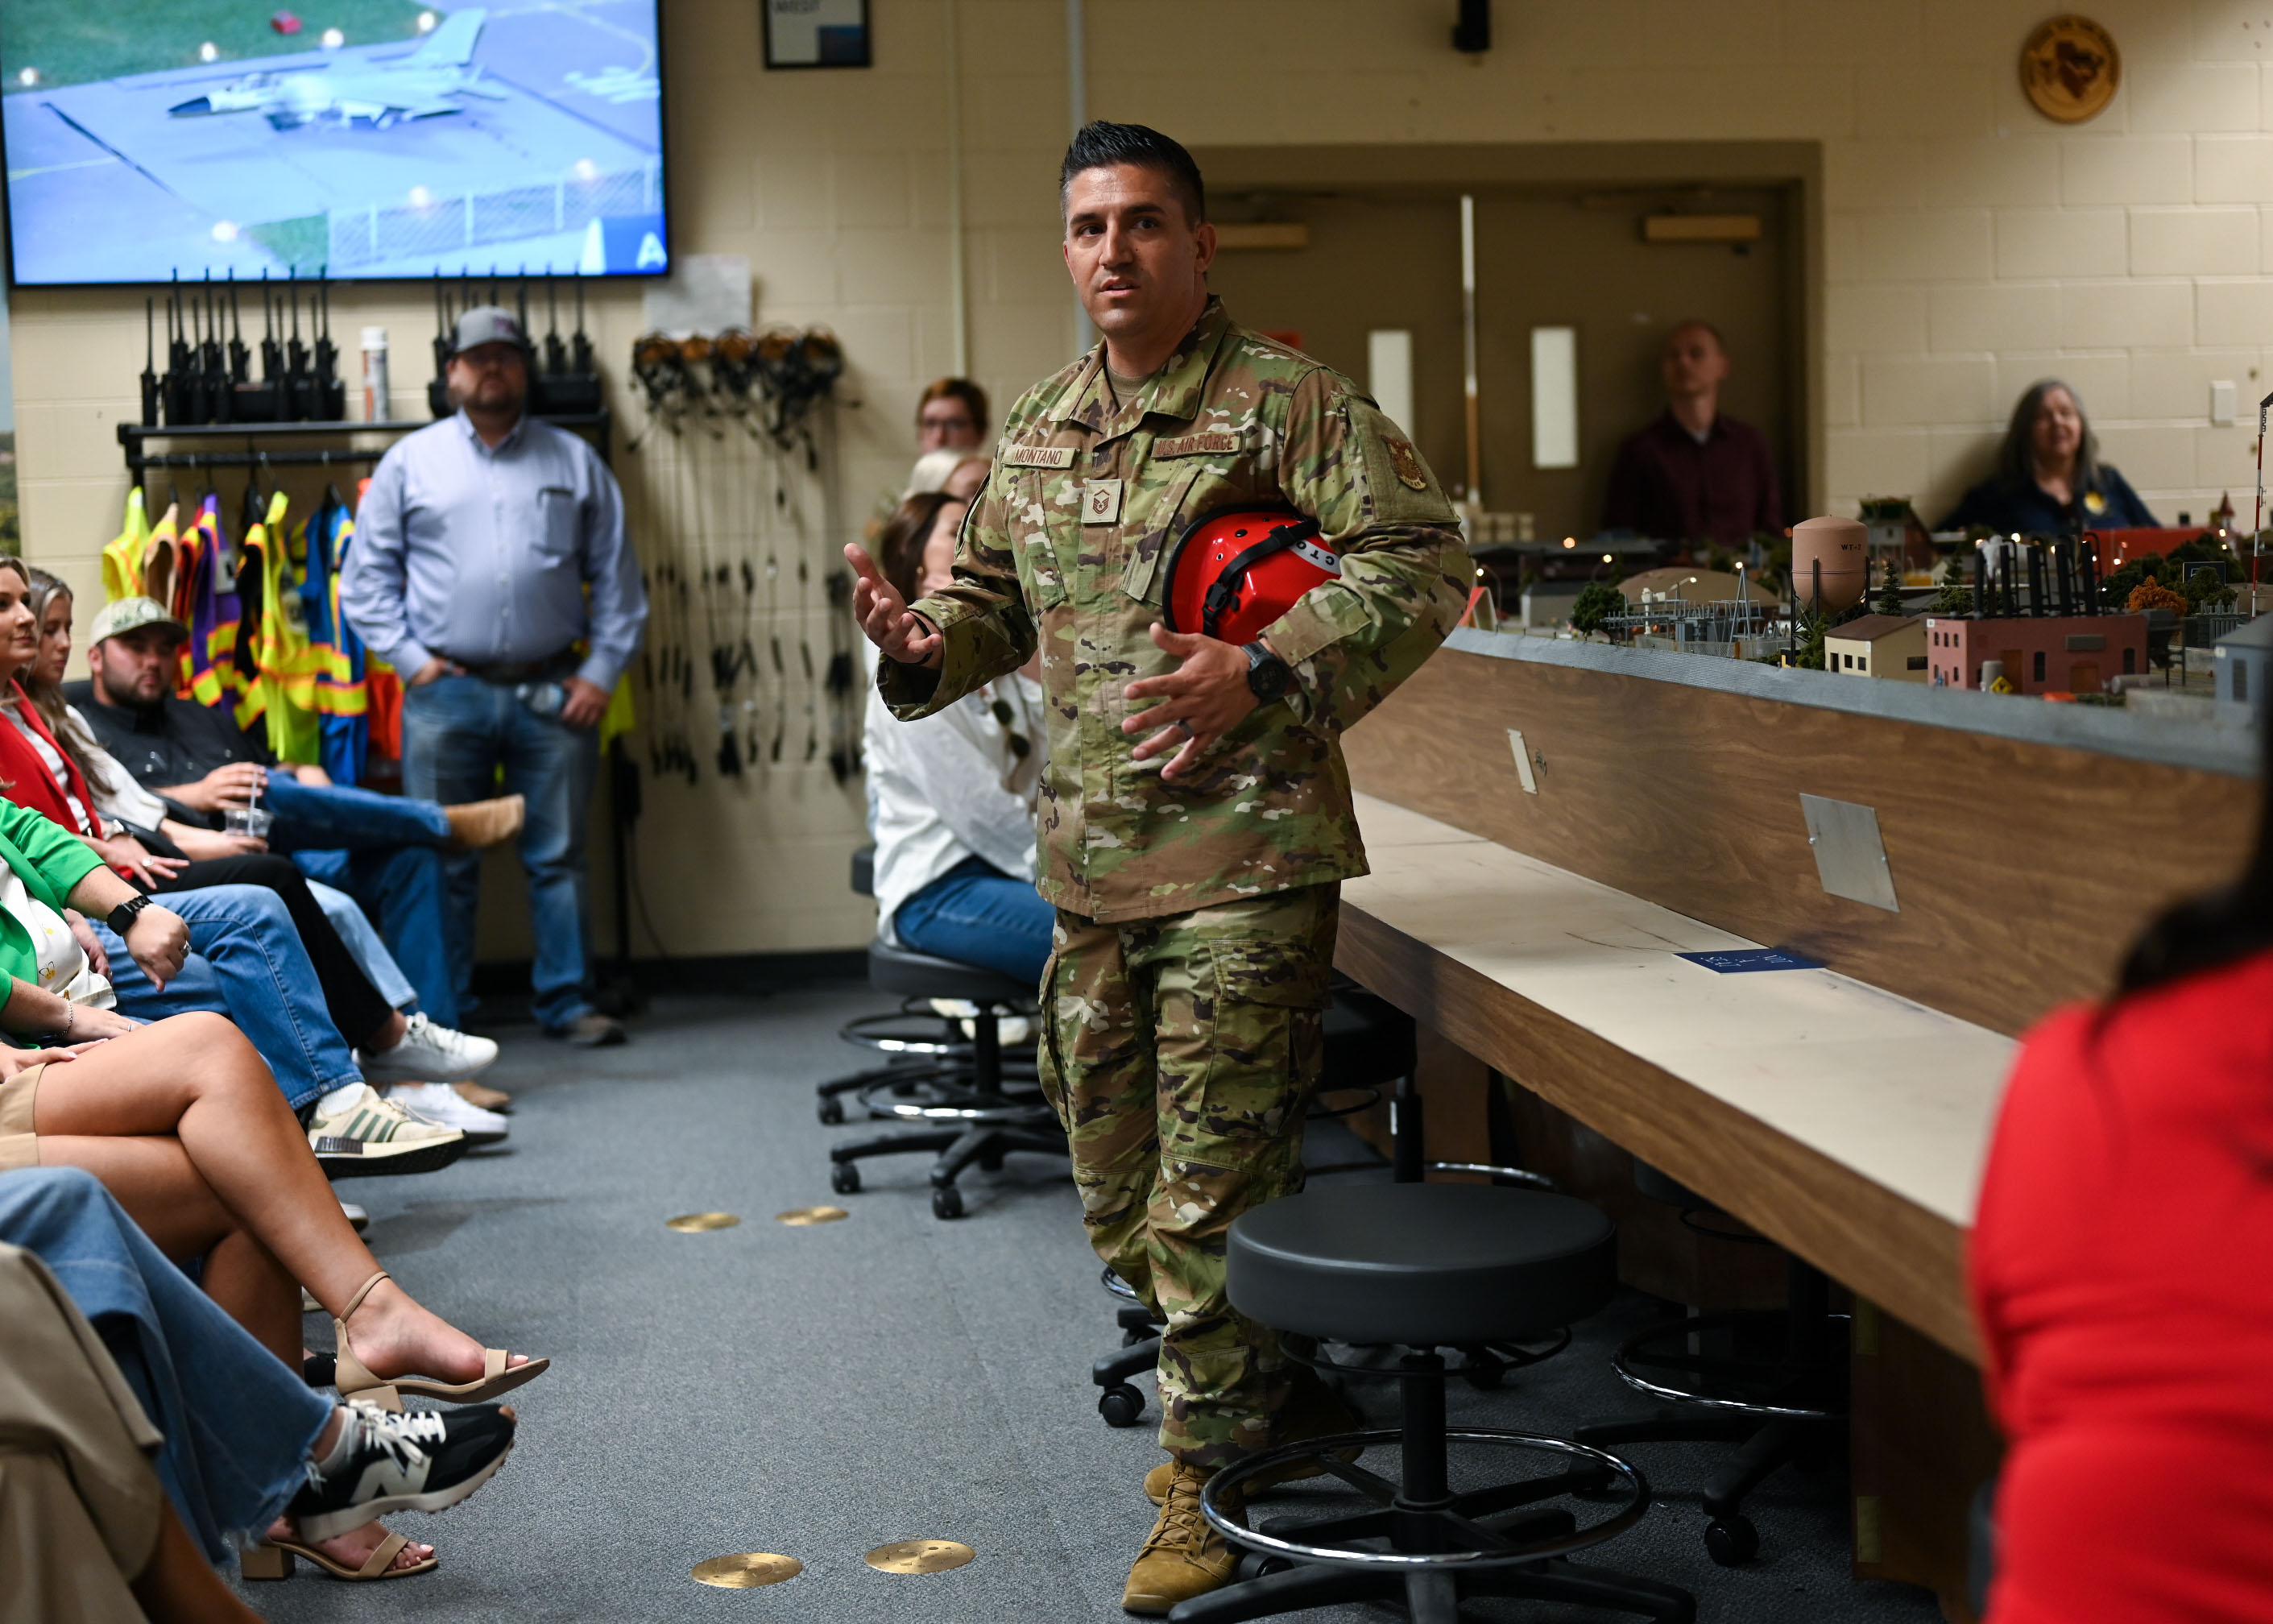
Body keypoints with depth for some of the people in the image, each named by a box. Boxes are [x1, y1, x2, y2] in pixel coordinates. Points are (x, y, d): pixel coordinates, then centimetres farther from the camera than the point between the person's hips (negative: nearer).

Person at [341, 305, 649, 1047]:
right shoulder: (410, 462, 9)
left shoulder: (576, 463, 12)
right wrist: (410, 658, -2)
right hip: (446, 693, -1)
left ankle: (569, 1003, 9)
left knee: (559, 857, 2)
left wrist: (601, 672, 1)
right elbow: (367, 576, 8)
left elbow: (616, 579, 10)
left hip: (552, 694, 1)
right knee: (443, 863, 2)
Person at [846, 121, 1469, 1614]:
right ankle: (1240, 1397, 37)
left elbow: (1421, 558, -11)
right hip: (1091, 868, 7)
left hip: (1243, 860, -7)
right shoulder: (1038, 433, 15)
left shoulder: (1289, 401, -6)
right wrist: (925, 641, 2)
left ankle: (1216, 1479, 12)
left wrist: (1263, 674, -22)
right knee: (1120, 1202, 15)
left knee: (1212, 1193, -4)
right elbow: (998, 600, 25)